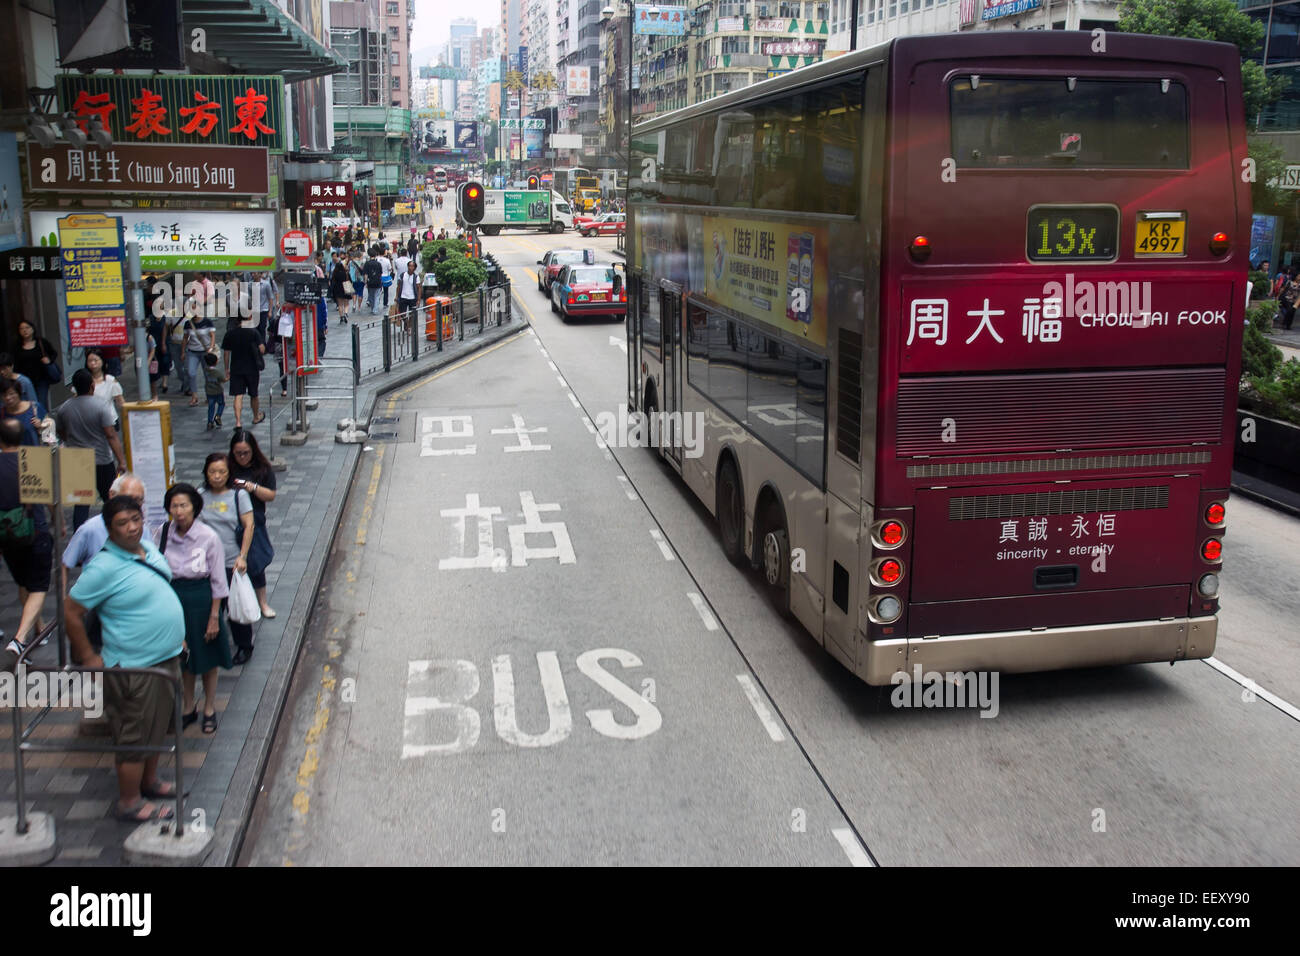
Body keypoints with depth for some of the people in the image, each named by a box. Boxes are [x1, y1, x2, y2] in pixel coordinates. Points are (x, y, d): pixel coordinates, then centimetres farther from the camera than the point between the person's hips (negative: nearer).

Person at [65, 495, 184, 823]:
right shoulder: (105, 567, -22)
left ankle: (149, 781, 41)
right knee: (135, 736, 4)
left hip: (167, 658, 8)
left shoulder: (148, 546, 3)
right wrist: (87, 657, -13)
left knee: (156, 729, 23)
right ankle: (129, 803, 19)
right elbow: (71, 612, -18)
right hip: (134, 669, -8)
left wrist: (177, 635, 19)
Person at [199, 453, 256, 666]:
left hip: (233, 562, -3)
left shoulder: (238, 495, -6)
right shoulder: (200, 496, 2)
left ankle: (244, 646, 22)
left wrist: (242, 557, -12)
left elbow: (249, 526, -7)